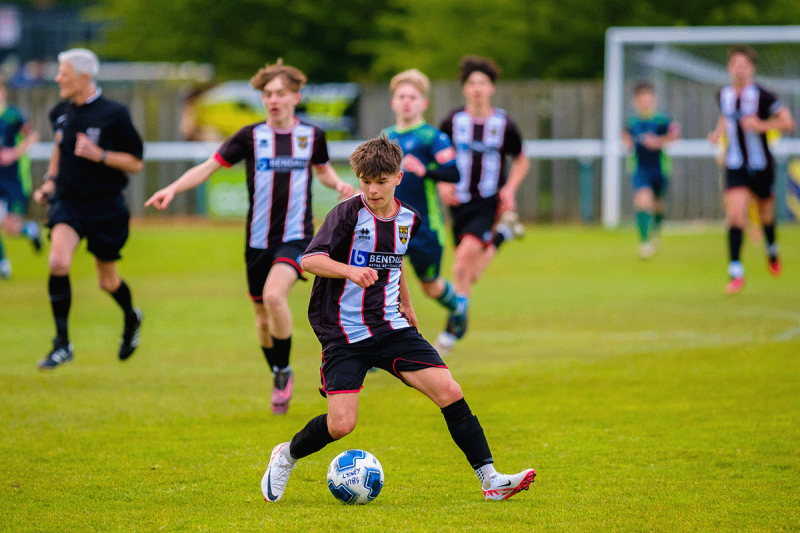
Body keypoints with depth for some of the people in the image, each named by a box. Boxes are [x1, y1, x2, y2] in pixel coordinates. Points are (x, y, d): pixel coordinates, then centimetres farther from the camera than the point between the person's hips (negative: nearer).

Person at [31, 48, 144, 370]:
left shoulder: (113, 114, -12)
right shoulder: (61, 113, 3)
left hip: (105, 207, -3)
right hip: (68, 201, 3)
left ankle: (131, 318, 46)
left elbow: (135, 163, -7)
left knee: (108, 281, 11)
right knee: (58, 262, -23)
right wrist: (50, 180, 12)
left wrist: (99, 155, -21)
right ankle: (62, 343, -15)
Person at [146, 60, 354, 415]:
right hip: (258, 239, 2)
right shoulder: (251, 136, -2)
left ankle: (284, 372, -8)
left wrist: (339, 184, 0)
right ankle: (279, 380, 31)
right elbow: (209, 167, -2)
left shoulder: (311, 136, 2)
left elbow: (323, 169, 21)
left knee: (274, 295, -26)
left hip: (296, 236, -2)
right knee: (262, 316, 8)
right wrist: (173, 188, -16)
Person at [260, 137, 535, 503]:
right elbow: (309, 259, -23)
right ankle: (286, 457, 16)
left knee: (448, 392, -11)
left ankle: (490, 480, -5)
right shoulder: (349, 213, -12)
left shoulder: (408, 219, 7)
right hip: (344, 332, -5)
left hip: (390, 327, 5)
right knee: (341, 424, -15)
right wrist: (350, 270, -38)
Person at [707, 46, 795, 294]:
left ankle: (772, 250, 49)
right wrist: (718, 132, 5)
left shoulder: (761, 95, -14)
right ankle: (736, 272, -16)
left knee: (766, 213, 16)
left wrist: (761, 125, -23)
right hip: (735, 166, 2)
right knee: (735, 214, -15)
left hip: (761, 166, -2)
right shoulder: (724, 95, 1)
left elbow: (788, 123, -13)